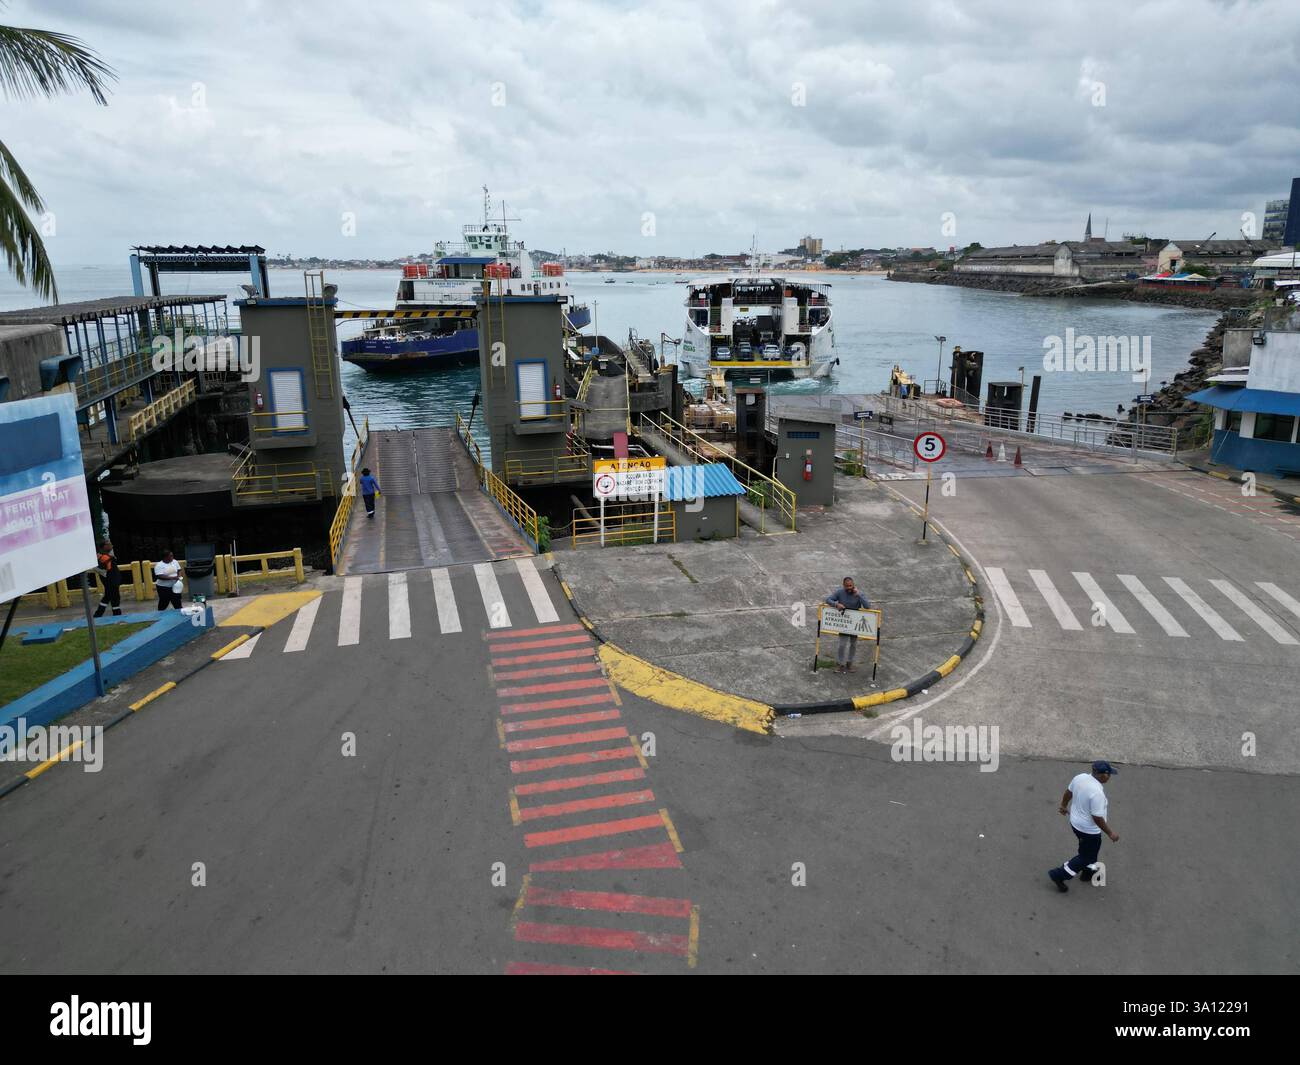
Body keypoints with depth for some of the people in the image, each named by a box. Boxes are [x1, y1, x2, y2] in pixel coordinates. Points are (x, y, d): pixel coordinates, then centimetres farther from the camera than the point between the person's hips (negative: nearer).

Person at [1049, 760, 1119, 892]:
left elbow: (1068, 792, 7)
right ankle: (1059, 875, 15)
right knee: (1086, 857, 11)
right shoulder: (1097, 792, -34)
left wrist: (1064, 806, 24)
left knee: (1090, 850, 30)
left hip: (1076, 822, 8)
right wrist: (1110, 833, -14)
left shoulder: (1080, 777, -9)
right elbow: (1097, 818, -27)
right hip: (1089, 830, -8)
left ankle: (1088, 872, 50)